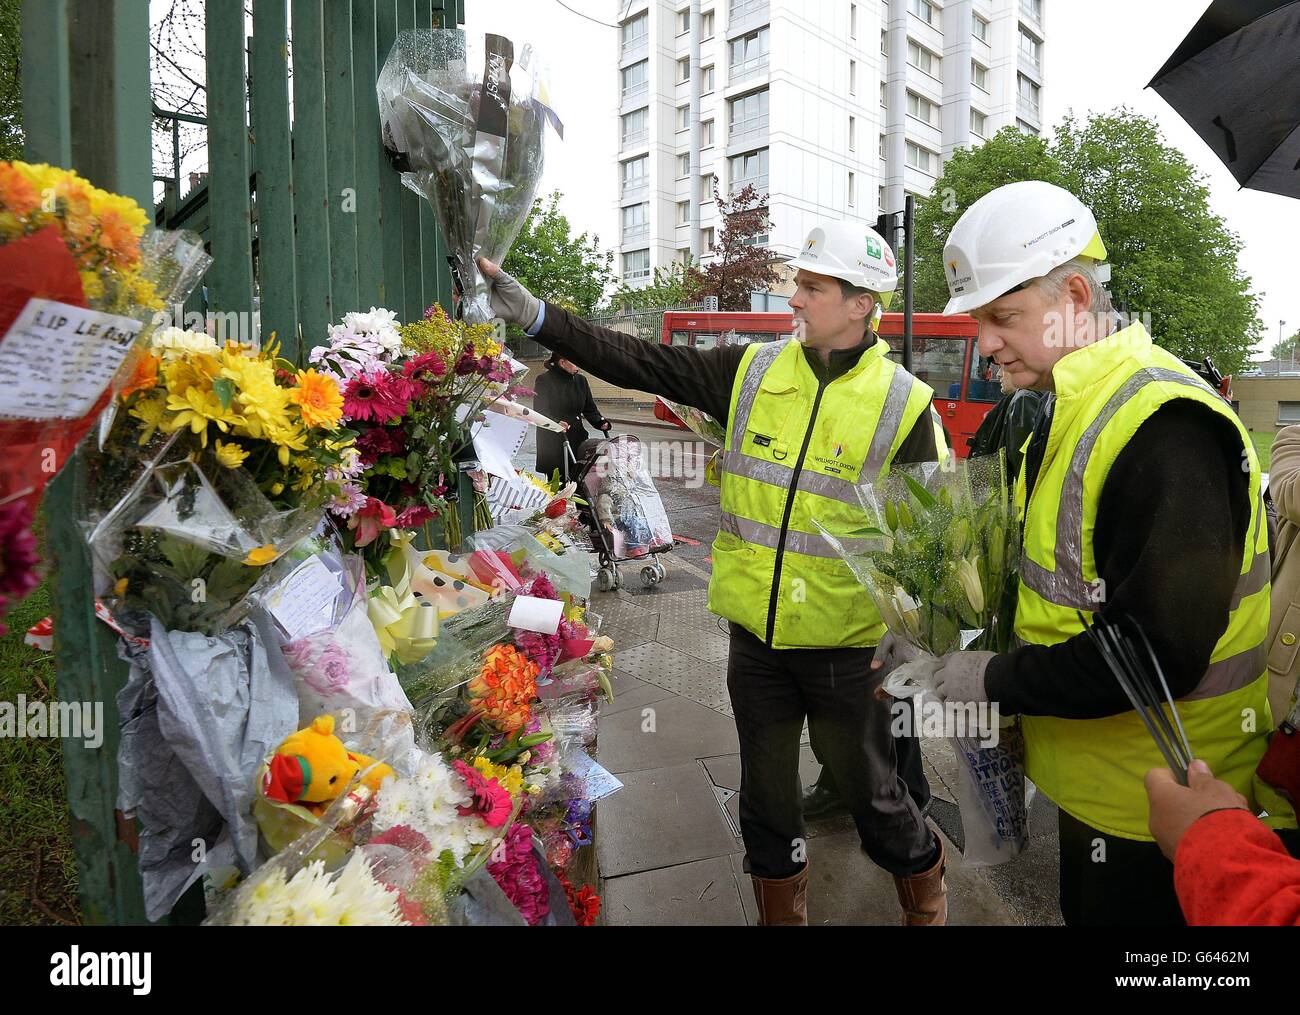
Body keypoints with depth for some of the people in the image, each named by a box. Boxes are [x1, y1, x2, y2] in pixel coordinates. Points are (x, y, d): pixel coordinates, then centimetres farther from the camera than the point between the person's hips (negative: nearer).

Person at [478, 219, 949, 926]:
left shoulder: (903, 403, -9)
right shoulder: (753, 371, -1)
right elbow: (640, 363, -4)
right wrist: (531, 312, -9)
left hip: (847, 648, -3)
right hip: (756, 636, 3)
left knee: (871, 793, 16)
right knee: (766, 797, 18)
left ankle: (925, 892, 47)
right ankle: (782, 909, 43)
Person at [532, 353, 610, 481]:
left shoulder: (580, 380, 13)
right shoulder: (545, 380, -4)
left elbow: (590, 408, 14)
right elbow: (539, 411, -11)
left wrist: (601, 422, -6)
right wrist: (555, 423, -30)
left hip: (577, 440, 5)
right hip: (552, 443, -5)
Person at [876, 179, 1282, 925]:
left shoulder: (1164, 426, -26)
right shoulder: (1071, 410, 7)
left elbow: (1157, 653, -29)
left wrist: (995, 680, -20)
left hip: (1151, 806, -9)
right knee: (1085, 906, 25)